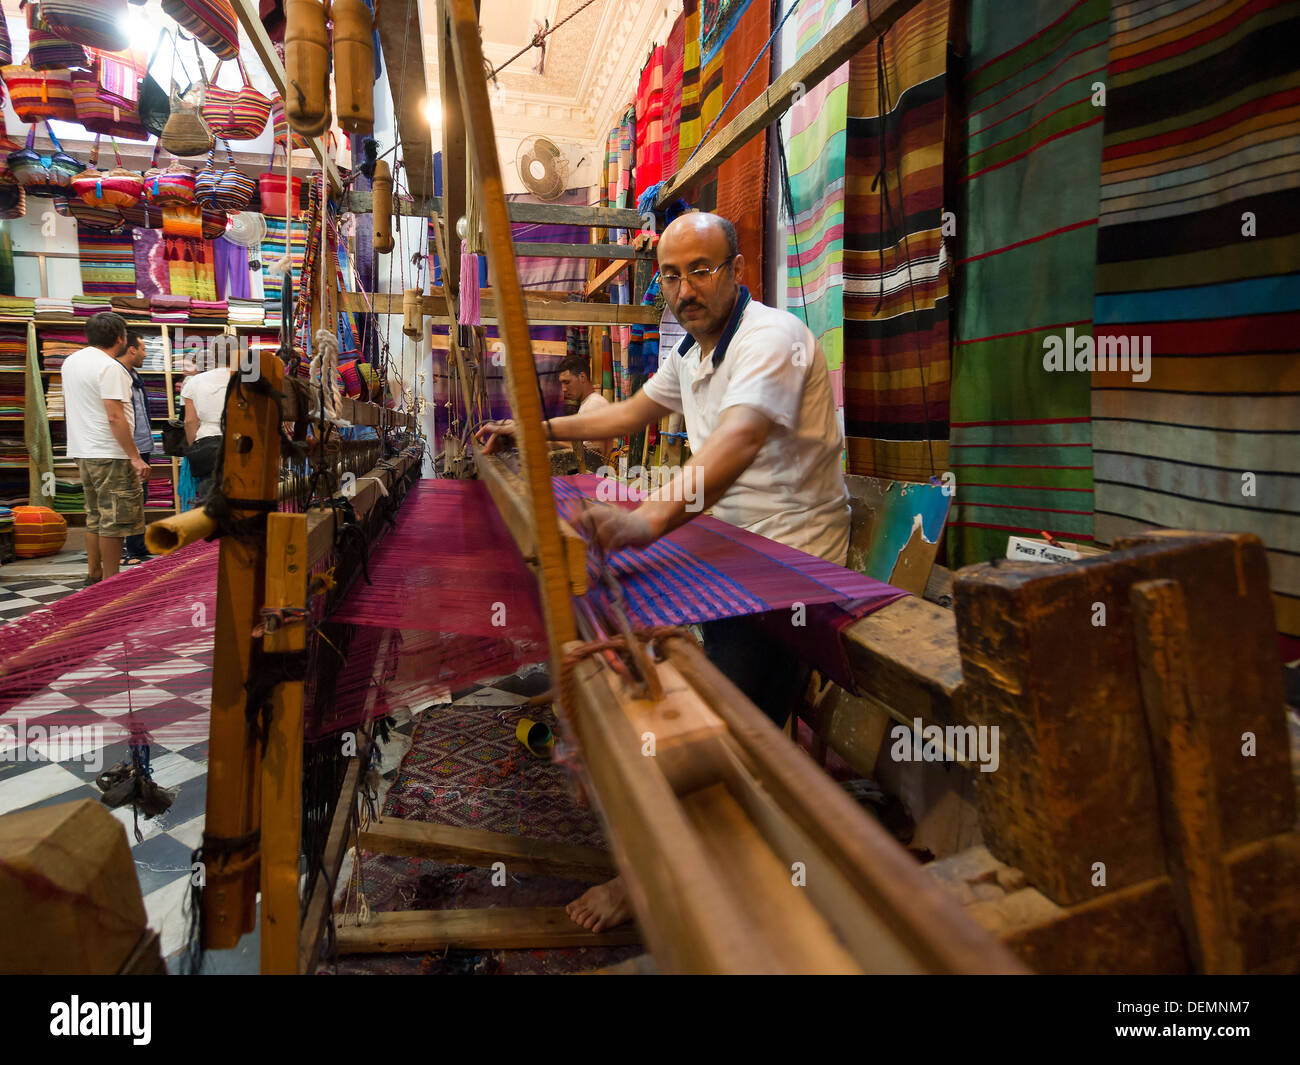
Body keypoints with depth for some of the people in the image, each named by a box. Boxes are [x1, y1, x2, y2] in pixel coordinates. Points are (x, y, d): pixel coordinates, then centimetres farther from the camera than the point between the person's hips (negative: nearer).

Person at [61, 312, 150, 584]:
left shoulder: (71, 361, 14)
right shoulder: (110, 367, -15)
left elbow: (68, 404, 25)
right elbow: (115, 417, -21)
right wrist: (135, 457, -21)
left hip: (82, 451, 10)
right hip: (109, 454, -9)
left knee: (95, 515, 18)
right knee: (114, 520, -4)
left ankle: (93, 573, 25)